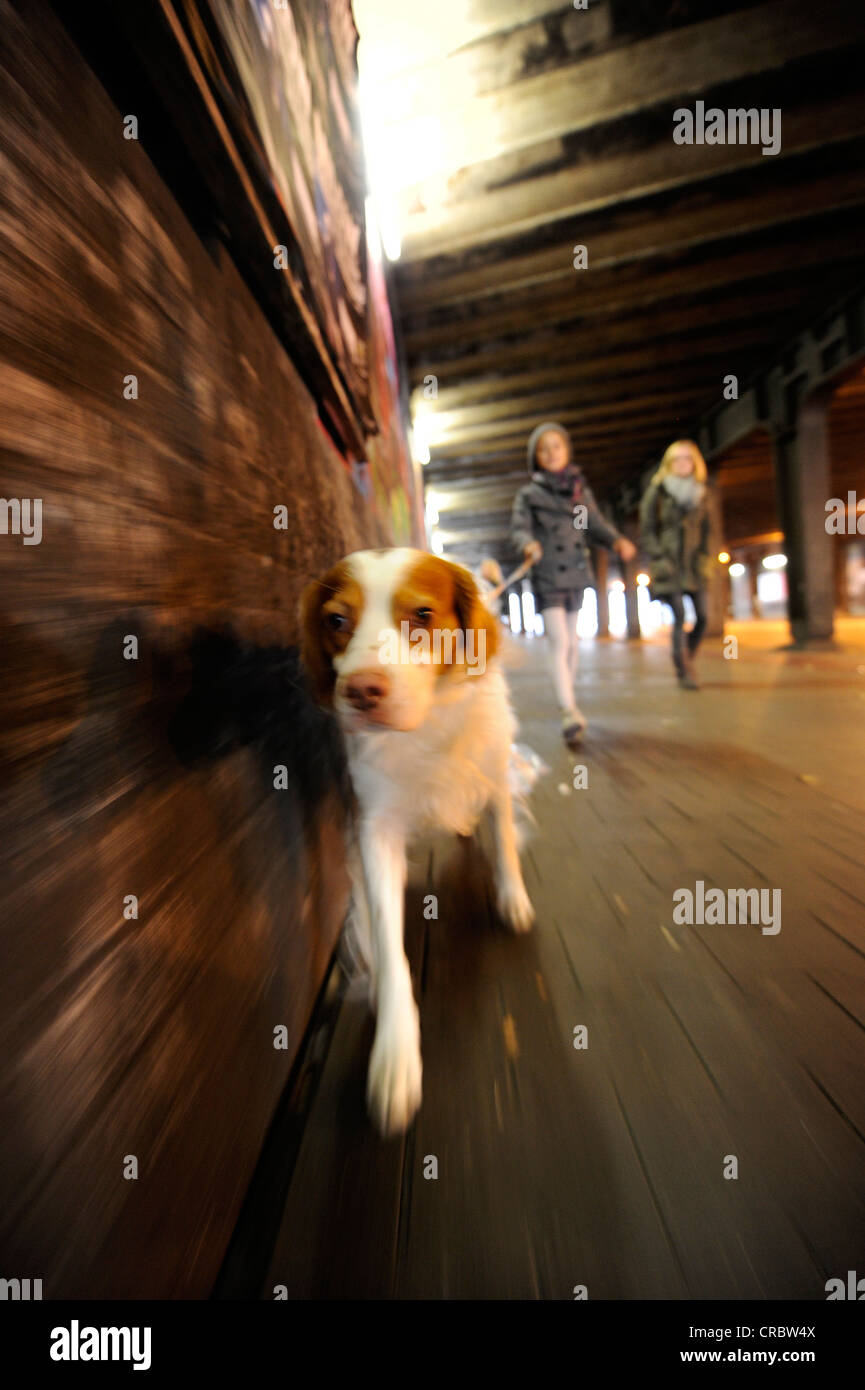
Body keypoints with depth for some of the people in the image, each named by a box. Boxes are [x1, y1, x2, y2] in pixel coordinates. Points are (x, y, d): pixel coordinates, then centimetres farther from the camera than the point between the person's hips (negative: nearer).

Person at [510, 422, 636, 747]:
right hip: (547, 577, -4)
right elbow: (519, 529, -10)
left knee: (571, 642, 12)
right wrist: (528, 544, -33)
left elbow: (596, 526, 10)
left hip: (577, 576, 5)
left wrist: (617, 541, -10)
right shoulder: (528, 494, 2)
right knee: (559, 642, -15)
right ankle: (569, 711, -20)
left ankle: (569, 701, 26)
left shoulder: (581, 490, 13)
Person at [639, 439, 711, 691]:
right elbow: (647, 529, -1)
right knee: (679, 617, -11)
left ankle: (686, 664, 16)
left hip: (693, 563, 5)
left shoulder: (699, 493, 15)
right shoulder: (657, 491, 3)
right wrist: (659, 558, -10)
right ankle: (684, 672, -3)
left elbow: (704, 530, 18)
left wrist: (703, 559, 6)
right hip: (669, 562, -4)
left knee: (702, 617, -2)